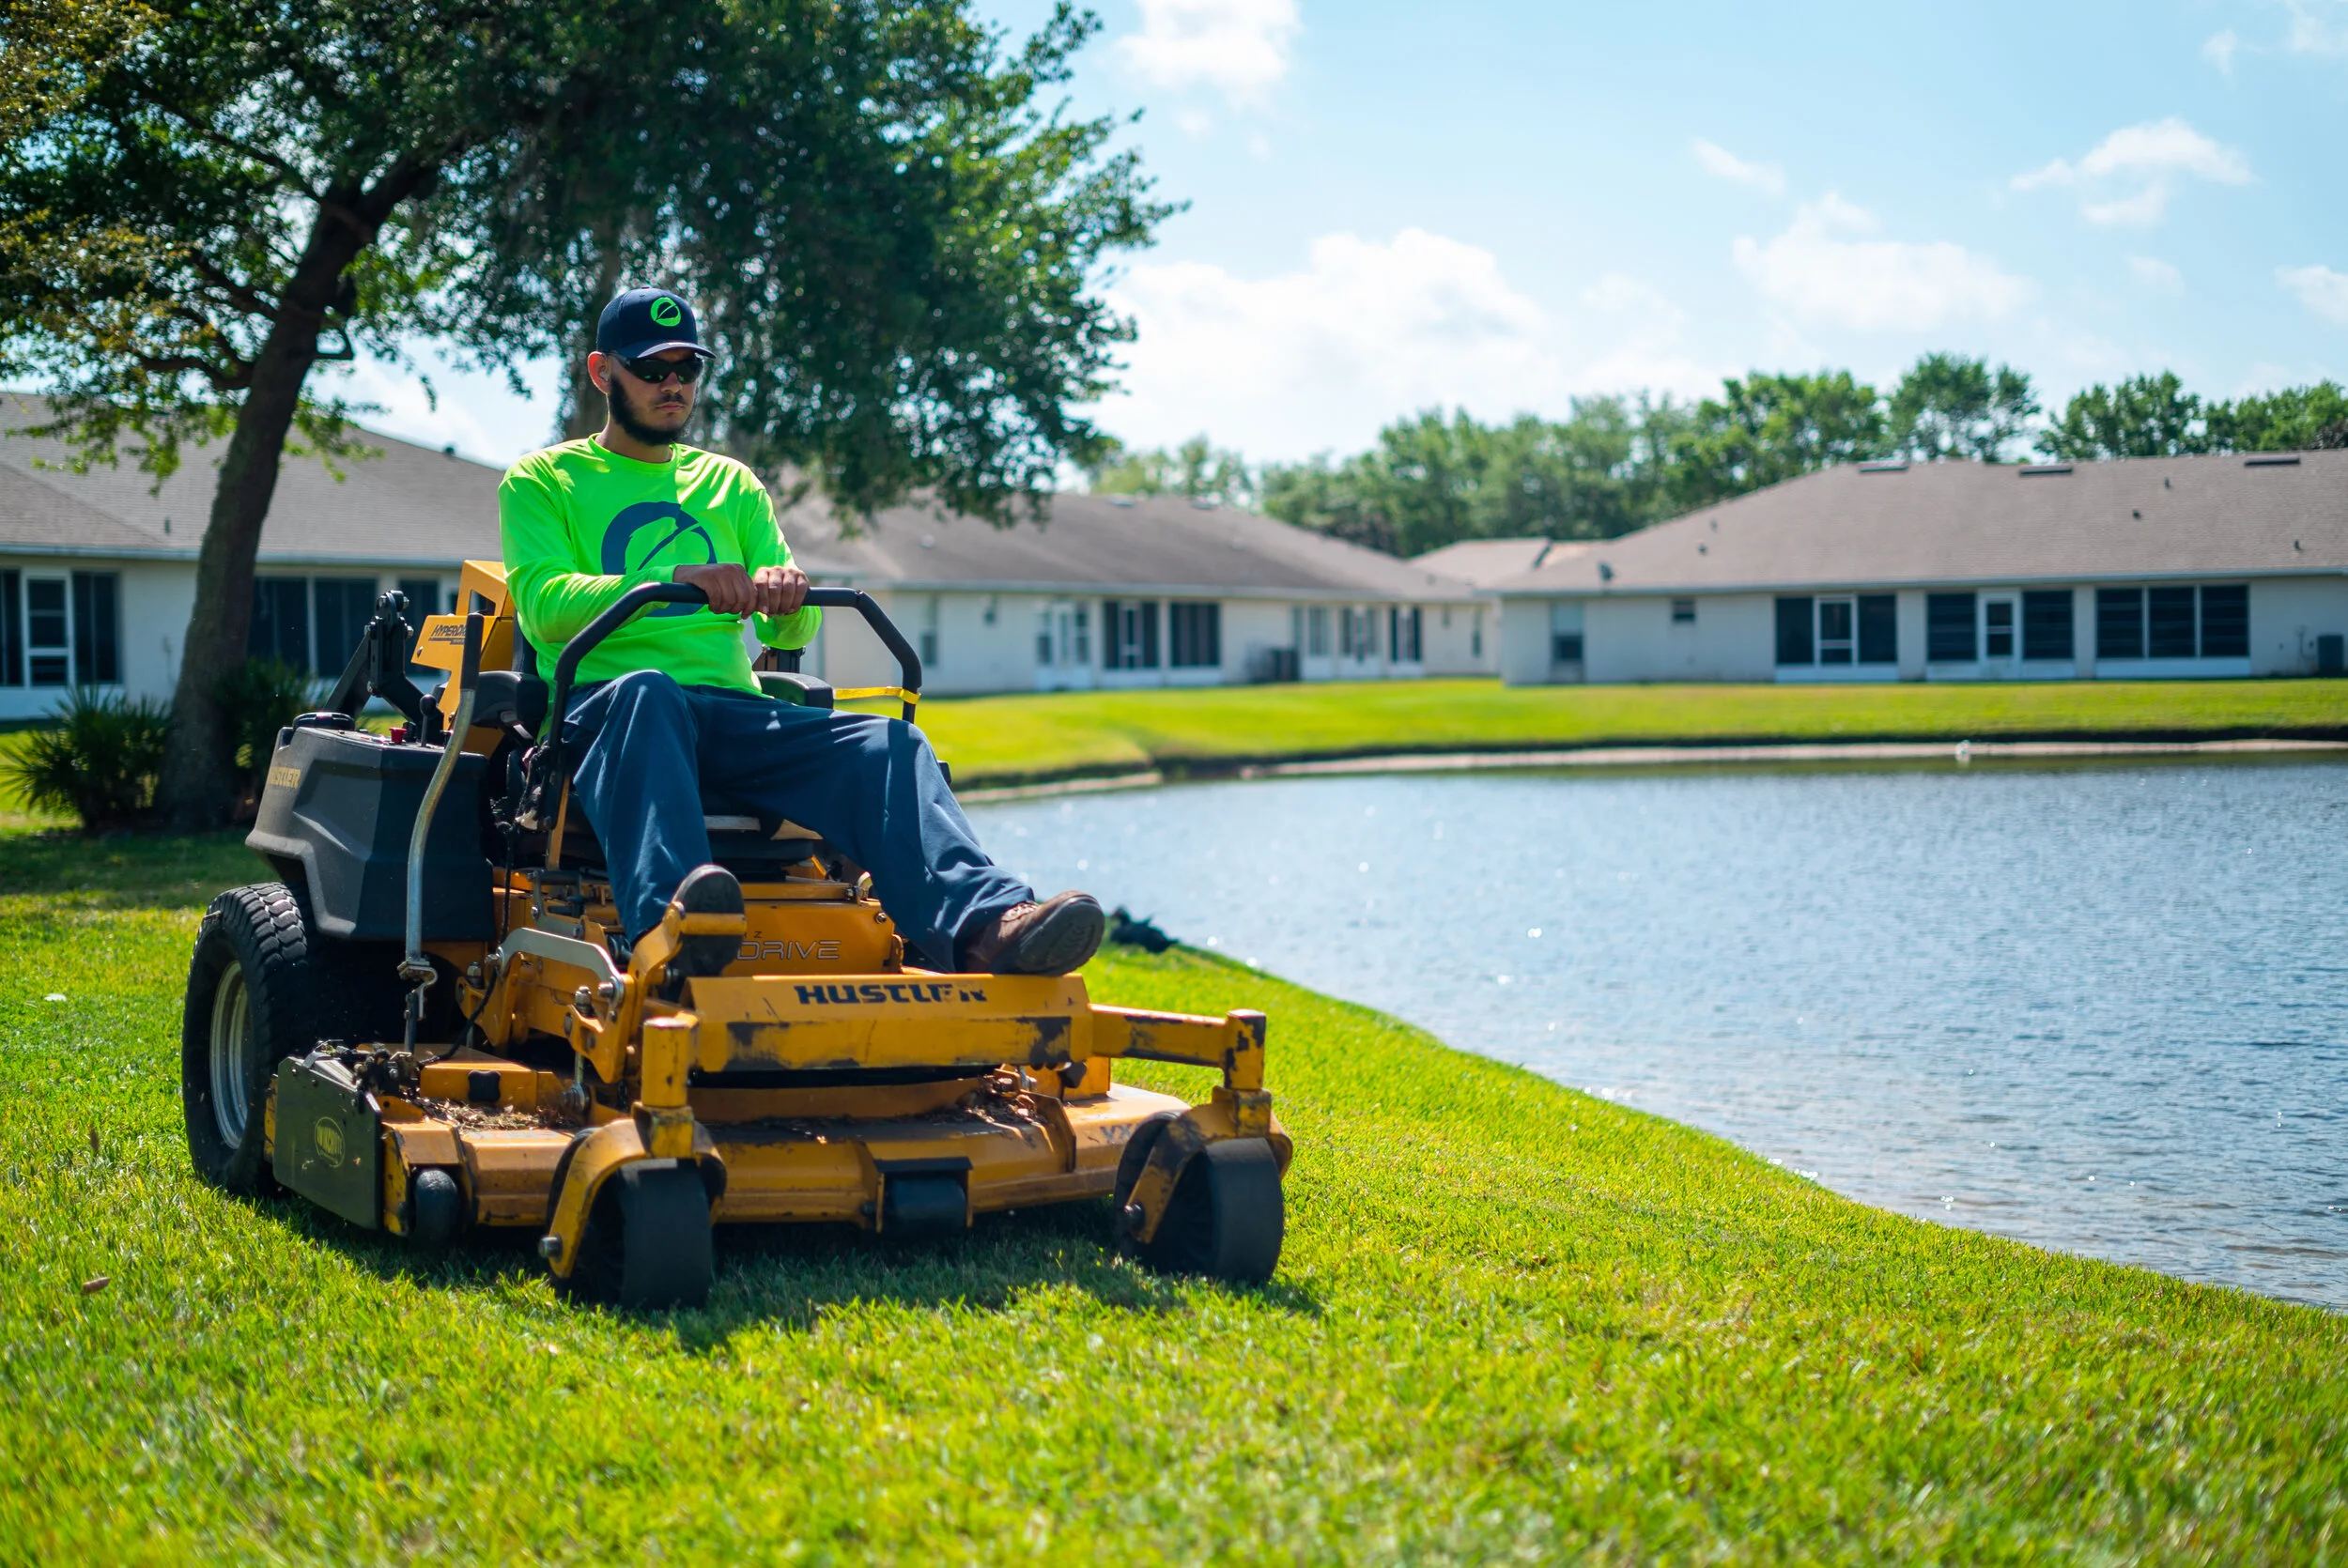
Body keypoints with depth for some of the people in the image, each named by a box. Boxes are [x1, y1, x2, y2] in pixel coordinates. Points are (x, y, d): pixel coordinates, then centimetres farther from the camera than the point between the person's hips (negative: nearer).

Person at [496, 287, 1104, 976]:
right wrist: (676, 578, -21)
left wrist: (786, 595, -10)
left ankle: (983, 926, -49)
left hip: (731, 714, 4)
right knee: (646, 693, -40)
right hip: (601, 706, -4)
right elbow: (542, 602, -6)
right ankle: (670, 921, -64)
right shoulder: (541, 481, 14)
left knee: (887, 743, -24)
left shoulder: (731, 484, 26)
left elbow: (791, 632, 16)